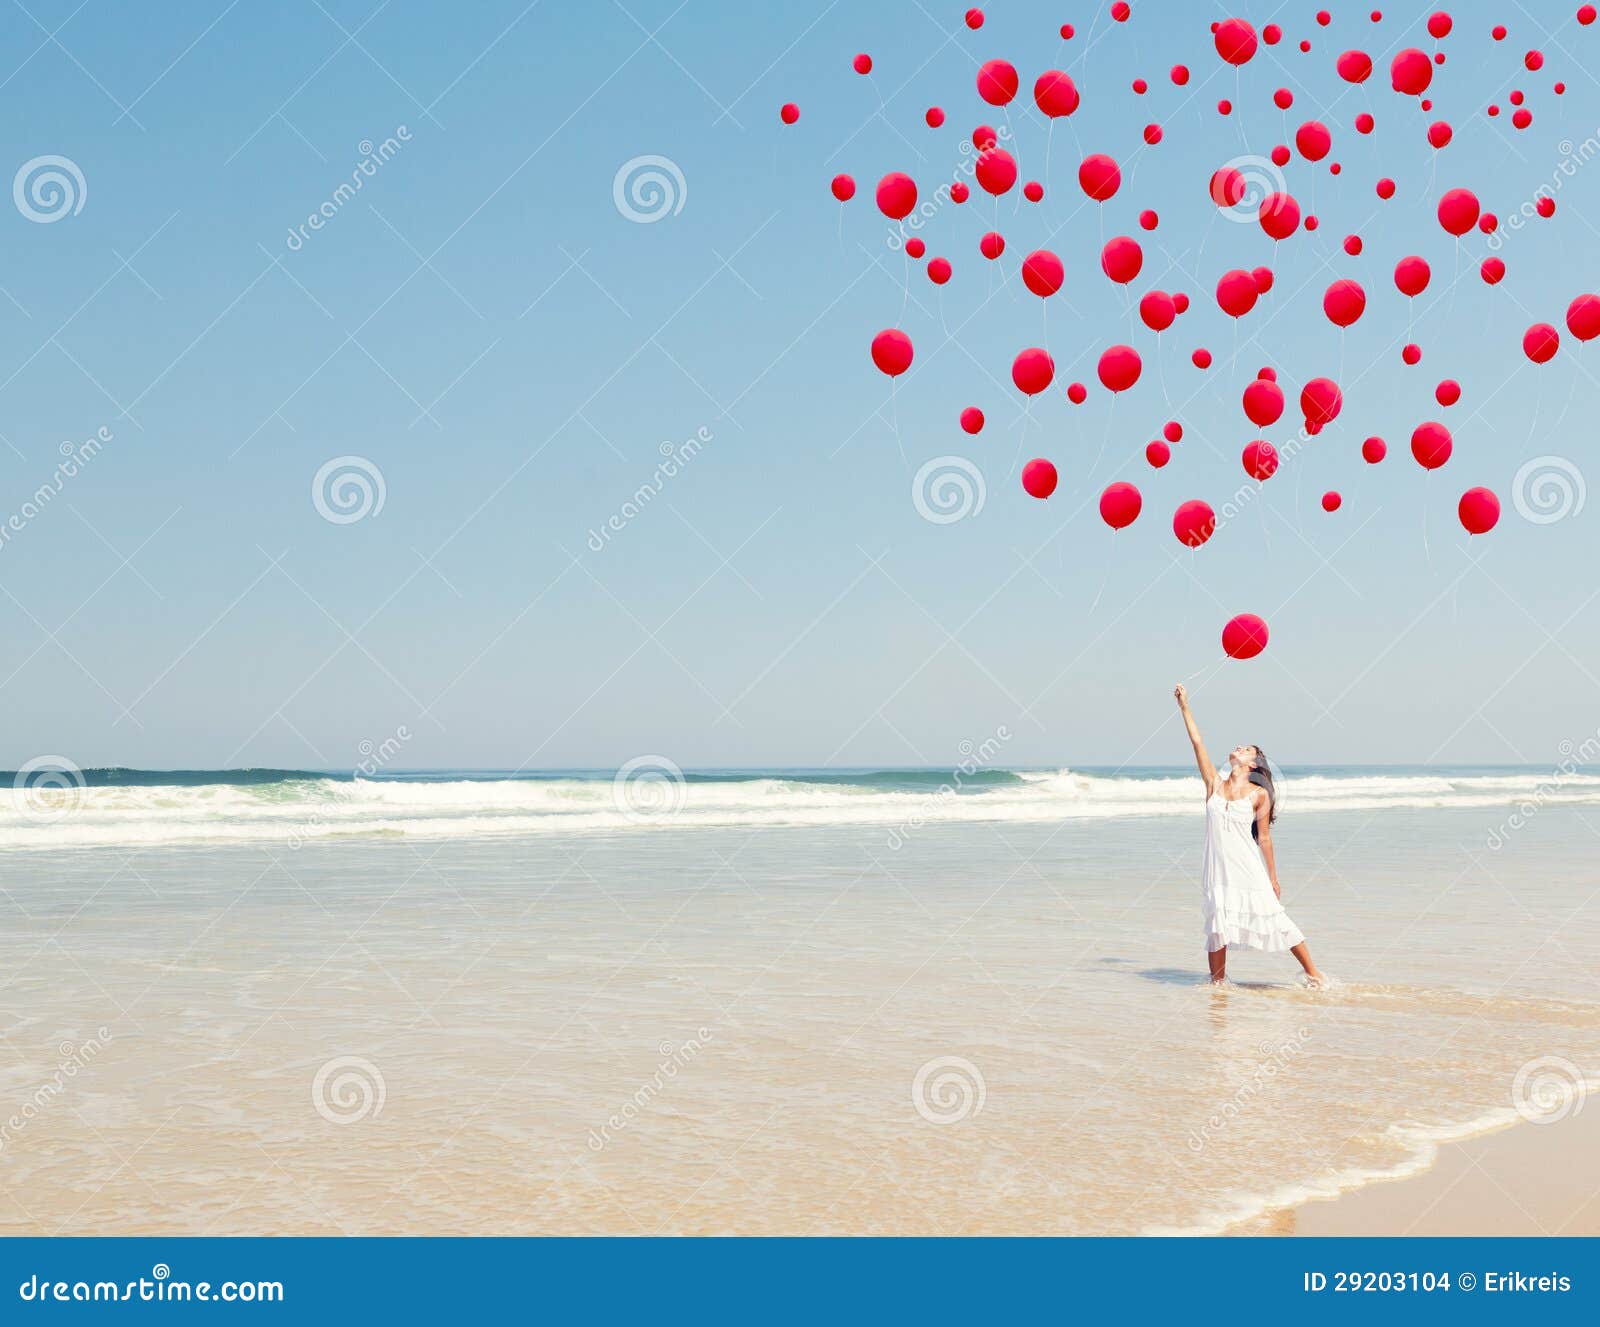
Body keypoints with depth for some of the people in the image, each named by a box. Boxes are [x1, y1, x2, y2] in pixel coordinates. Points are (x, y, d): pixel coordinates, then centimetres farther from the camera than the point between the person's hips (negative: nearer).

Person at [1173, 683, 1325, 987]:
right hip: (1218, 871, 3)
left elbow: (1264, 837, 1)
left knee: (1276, 921, -1)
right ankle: (1218, 983, 14)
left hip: (1249, 870, -3)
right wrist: (1184, 706, 2)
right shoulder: (1214, 785, 7)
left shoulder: (1259, 794, -1)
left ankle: (1312, 973, 9)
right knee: (1216, 928, 2)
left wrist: (1273, 879, 2)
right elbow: (1197, 742, 4)